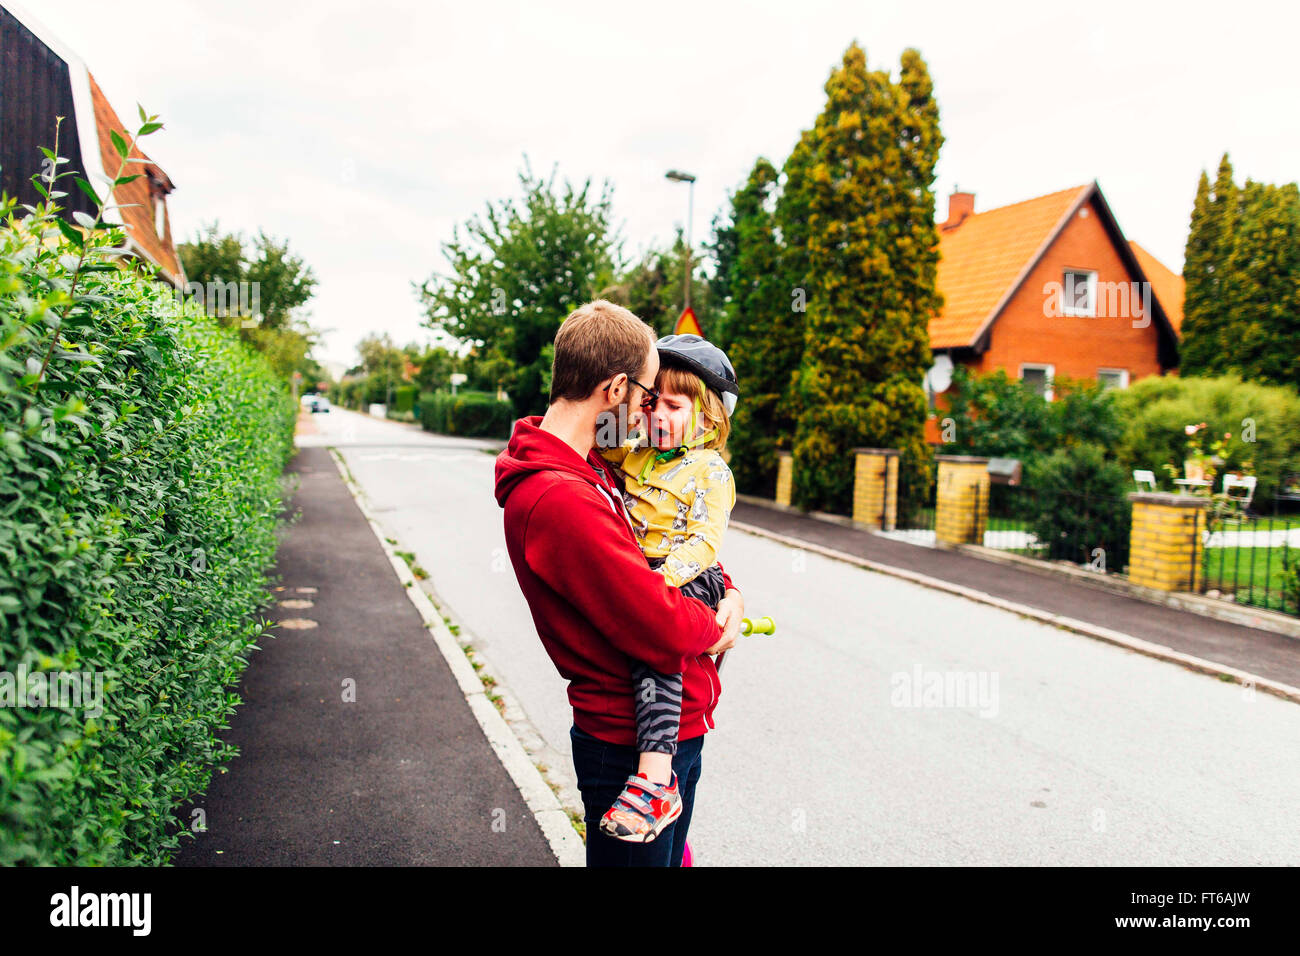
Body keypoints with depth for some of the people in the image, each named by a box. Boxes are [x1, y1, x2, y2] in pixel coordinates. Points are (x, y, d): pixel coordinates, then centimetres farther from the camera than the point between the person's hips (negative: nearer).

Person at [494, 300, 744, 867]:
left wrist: (728, 591, 0)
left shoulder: (594, 471, 6)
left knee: (669, 855, 25)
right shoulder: (559, 500, -28)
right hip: (632, 748, -9)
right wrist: (714, 627, -6)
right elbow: (664, 629, -27)